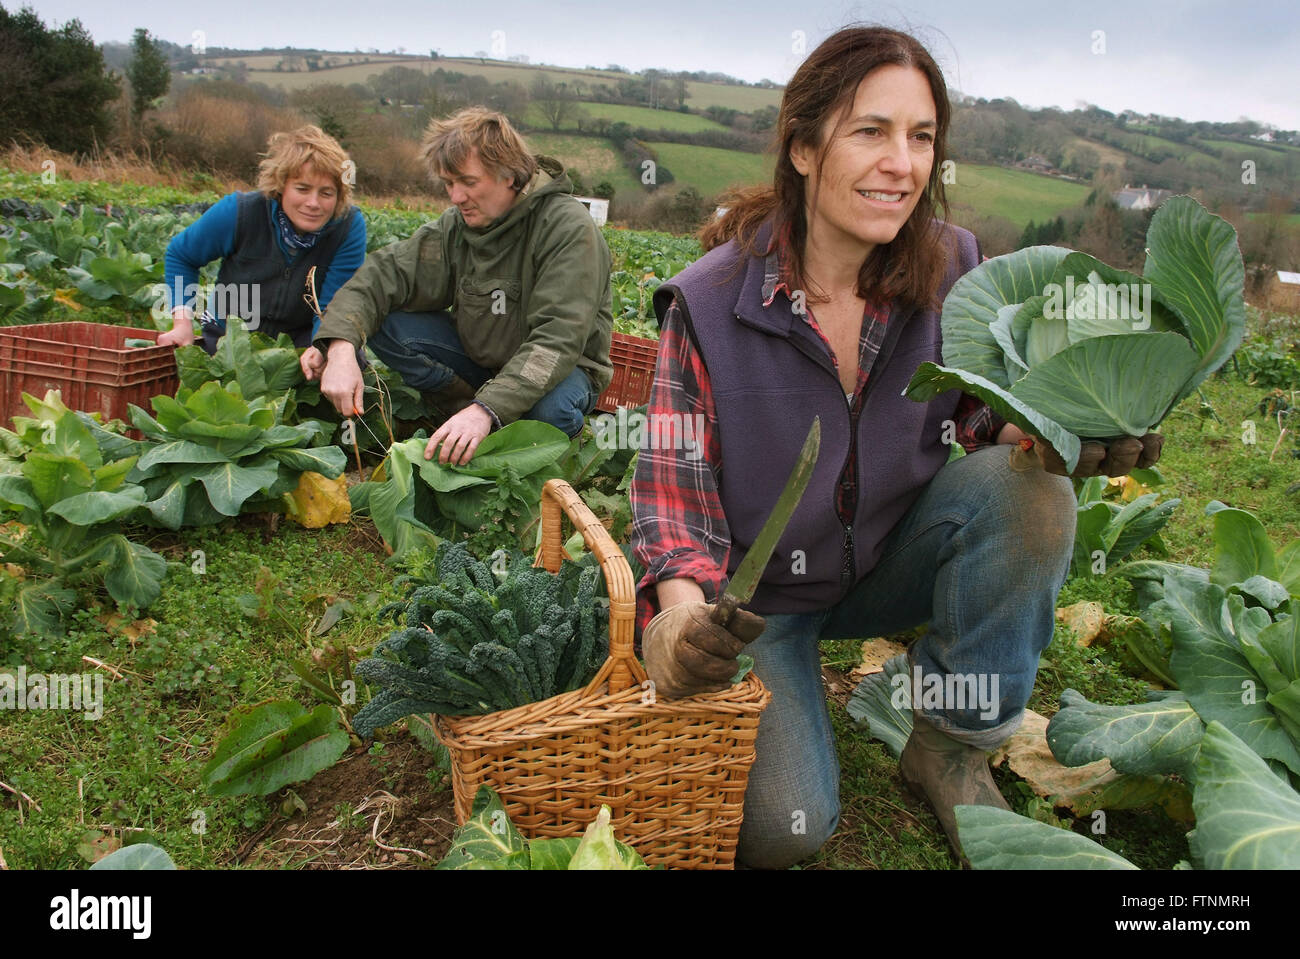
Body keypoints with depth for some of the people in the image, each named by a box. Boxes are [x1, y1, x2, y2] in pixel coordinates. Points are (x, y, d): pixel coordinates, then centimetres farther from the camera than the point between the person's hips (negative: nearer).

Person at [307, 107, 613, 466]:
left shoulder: (569, 228, -24)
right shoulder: (455, 225, -6)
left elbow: (558, 339, -32)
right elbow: (384, 274, -9)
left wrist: (487, 408, -43)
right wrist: (341, 347, -29)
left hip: (560, 368, -4)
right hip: (478, 354, 4)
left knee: (551, 408, -39)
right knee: (385, 326, -14)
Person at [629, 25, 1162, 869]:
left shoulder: (954, 269, -10)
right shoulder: (710, 302, -19)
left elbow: (982, 416, 0)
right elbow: (674, 484, -16)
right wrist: (682, 610, -36)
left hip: (890, 564, 3)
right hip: (760, 594, -3)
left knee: (1029, 490, -25)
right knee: (782, 828, -19)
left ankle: (951, 749, -6)